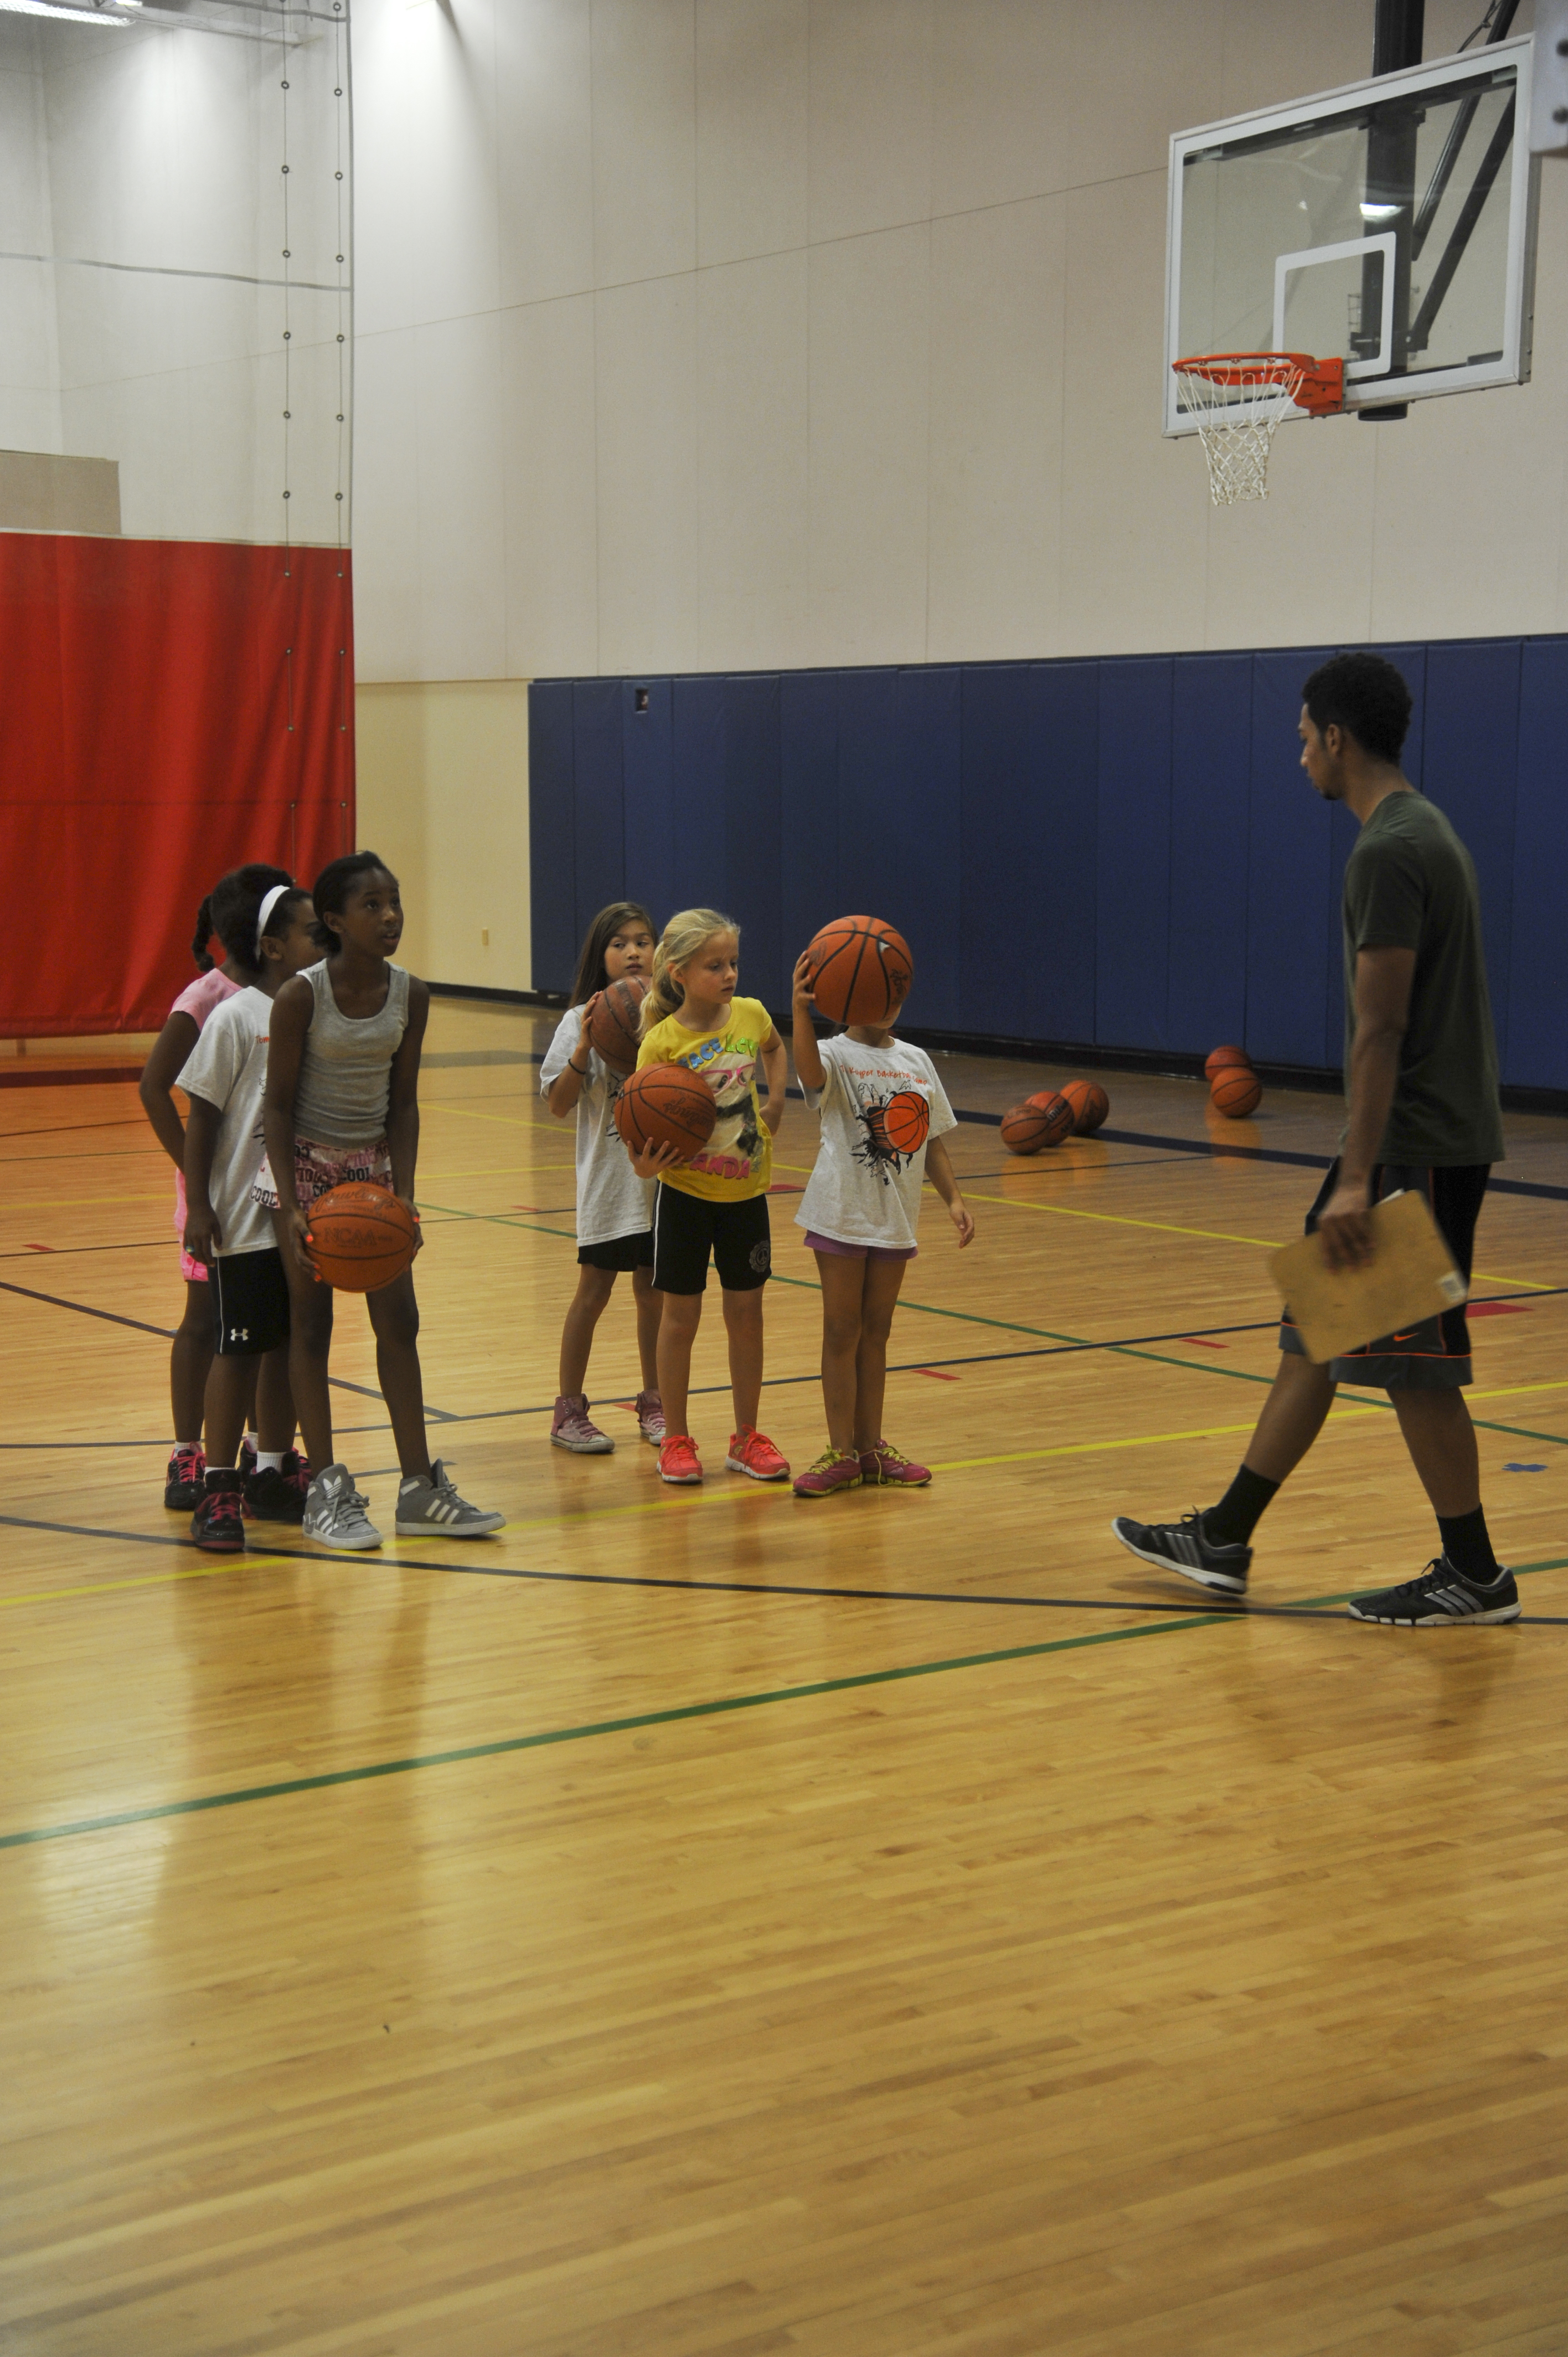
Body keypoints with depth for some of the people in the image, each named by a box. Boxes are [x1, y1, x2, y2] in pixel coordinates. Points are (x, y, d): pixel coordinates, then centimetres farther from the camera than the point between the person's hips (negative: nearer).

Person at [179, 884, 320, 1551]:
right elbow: (203, 1116, -8)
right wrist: (198, 1206, -11)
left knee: (290, 1344, 12)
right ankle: (219, 1486, 4)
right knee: (239, 1346, -2)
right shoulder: (235, 1019, -10)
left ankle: (274, 1473, 23)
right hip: (245, 1217, -6)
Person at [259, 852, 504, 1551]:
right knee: (311, 1326, 1)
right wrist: (291, 1208, -21)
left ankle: (419, 1491, 12)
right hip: (306, 1165, -5)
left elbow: (403, 1100, 1)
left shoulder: (411, 995, -5)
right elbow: (278, 1104, -14)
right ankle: (326, 1492, 9)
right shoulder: (301, 996, -19)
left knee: (399, 1323, 5)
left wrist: (404, 1192, -8)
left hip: (373, 1165, 5)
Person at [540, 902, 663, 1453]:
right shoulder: (583, 1020, -5)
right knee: (593, 1293, 4)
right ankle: (569, 1410, 15)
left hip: (662, 1176, 3)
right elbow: (558, 1104, -8)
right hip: (608, 1176, -3)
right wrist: (584, 1050, -22)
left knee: (652, 1291, 11)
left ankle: (653, 1404, 24)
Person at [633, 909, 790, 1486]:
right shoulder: (661, 1043, -17)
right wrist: (648, 1162, -36)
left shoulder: (751, 1015, -5)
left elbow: (775, 1050, 20)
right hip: (686, 1193, -3)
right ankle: (676, 1441, 17)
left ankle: (747, 1438, 21)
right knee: (681, 1314, 5)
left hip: (746, 1189, 4)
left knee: (746, 1310, 9)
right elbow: (649, 1132, -16)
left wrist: (776, 1102, 7)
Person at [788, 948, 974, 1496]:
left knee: (876, 1331, 13)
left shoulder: (916, 1060, 9)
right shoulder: (834, 1055, -9)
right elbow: (811, 1074, -35)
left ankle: (871, 1449, 20)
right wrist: (800, 1009, -50)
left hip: (896, 1218, 5)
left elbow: (931, 1139, 12)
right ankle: (841, 1454, 8)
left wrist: (953, 1199, 3)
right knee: (842, 1331, 2)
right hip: (843, 1215, -5)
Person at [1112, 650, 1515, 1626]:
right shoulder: (1425, 832, 15)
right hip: (1422, 1136, 10)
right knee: (1316, 1333, 13)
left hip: (1420, 1146, -10)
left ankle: (1473, 1576, 10)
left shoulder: (1388, 853, -17)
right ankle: (1226, 1541, 20)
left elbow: (1381, 1028, -22)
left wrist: (1357, 1179, -23)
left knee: (1413, 1361, -1)